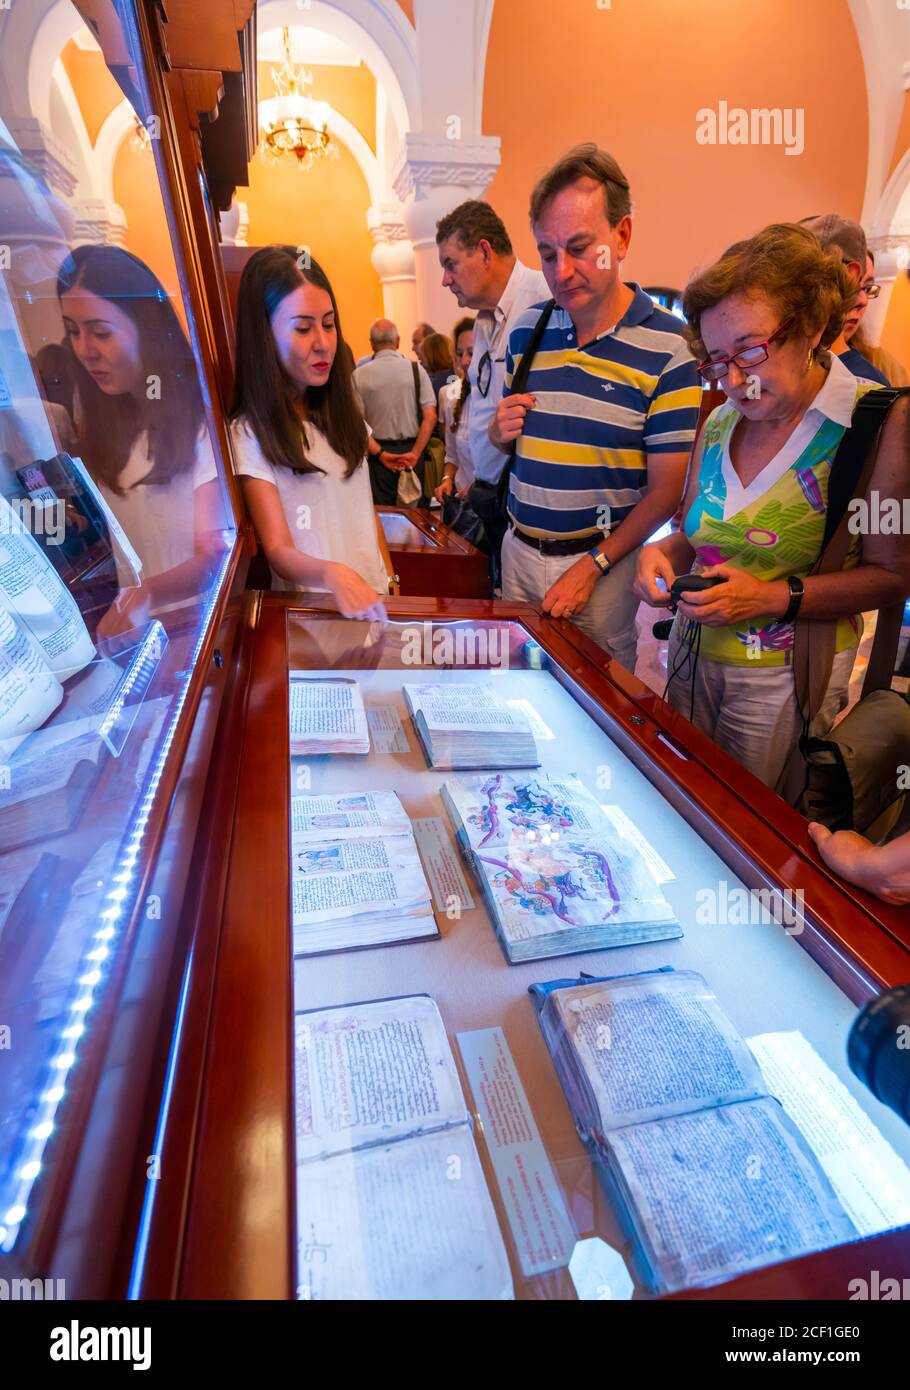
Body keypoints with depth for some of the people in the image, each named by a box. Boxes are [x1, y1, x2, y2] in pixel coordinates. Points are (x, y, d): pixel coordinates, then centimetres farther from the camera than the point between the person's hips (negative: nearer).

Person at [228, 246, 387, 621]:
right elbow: (278, 550, -15)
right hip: (314, 605, -4)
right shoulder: (249, 434, -9)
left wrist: (388, 579, 7)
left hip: (372, 593, 5)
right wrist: (331, 574, -34)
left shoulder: (341, 410, 10)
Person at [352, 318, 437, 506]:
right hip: (411, 450, 1)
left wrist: (380, 453, -4)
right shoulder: (415, 369, -1)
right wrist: (415, 453, -6)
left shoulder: (359, 375, -3)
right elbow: (430, 418, -7)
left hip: (378, 452, 0)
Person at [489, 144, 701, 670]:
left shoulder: (667, 346, -11)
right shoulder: (527, 329, 5)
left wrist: (592, 567, -16)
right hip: (520, 551, 5)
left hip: (606, 559, -4)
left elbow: (666, 489, -11)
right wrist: (500, 429, -6)